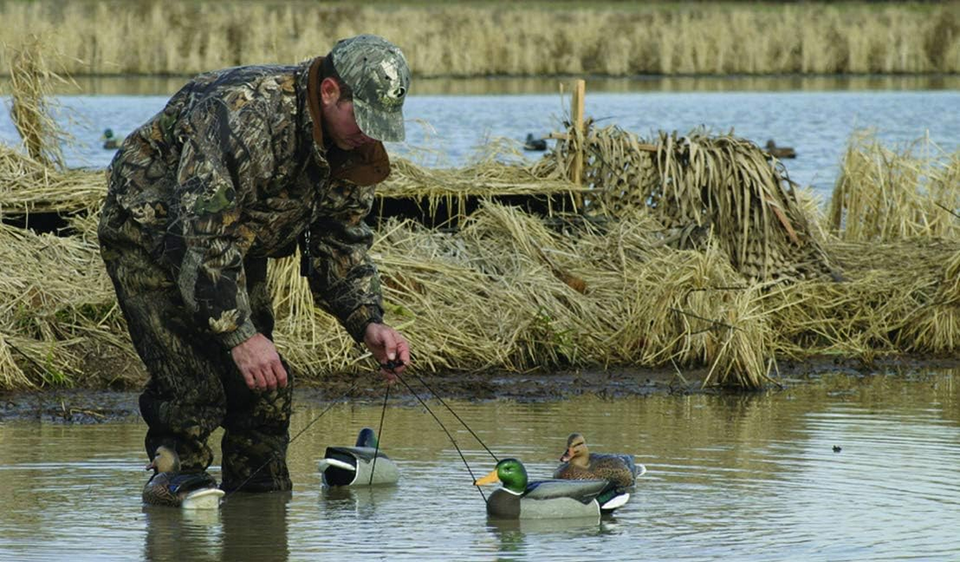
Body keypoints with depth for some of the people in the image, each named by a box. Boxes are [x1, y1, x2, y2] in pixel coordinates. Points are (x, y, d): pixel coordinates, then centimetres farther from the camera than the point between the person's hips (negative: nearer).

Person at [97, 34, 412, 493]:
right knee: (192, 387, -18)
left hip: (234, 250, 8)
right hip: (149, 231, -8)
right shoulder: (244, 114, -36)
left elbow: (341, 245, 1)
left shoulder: (354, 148, -9)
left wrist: (369, 324, -15)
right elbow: (202, 232, -38)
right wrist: (239, 334, -40)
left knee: (265, 388, 3)